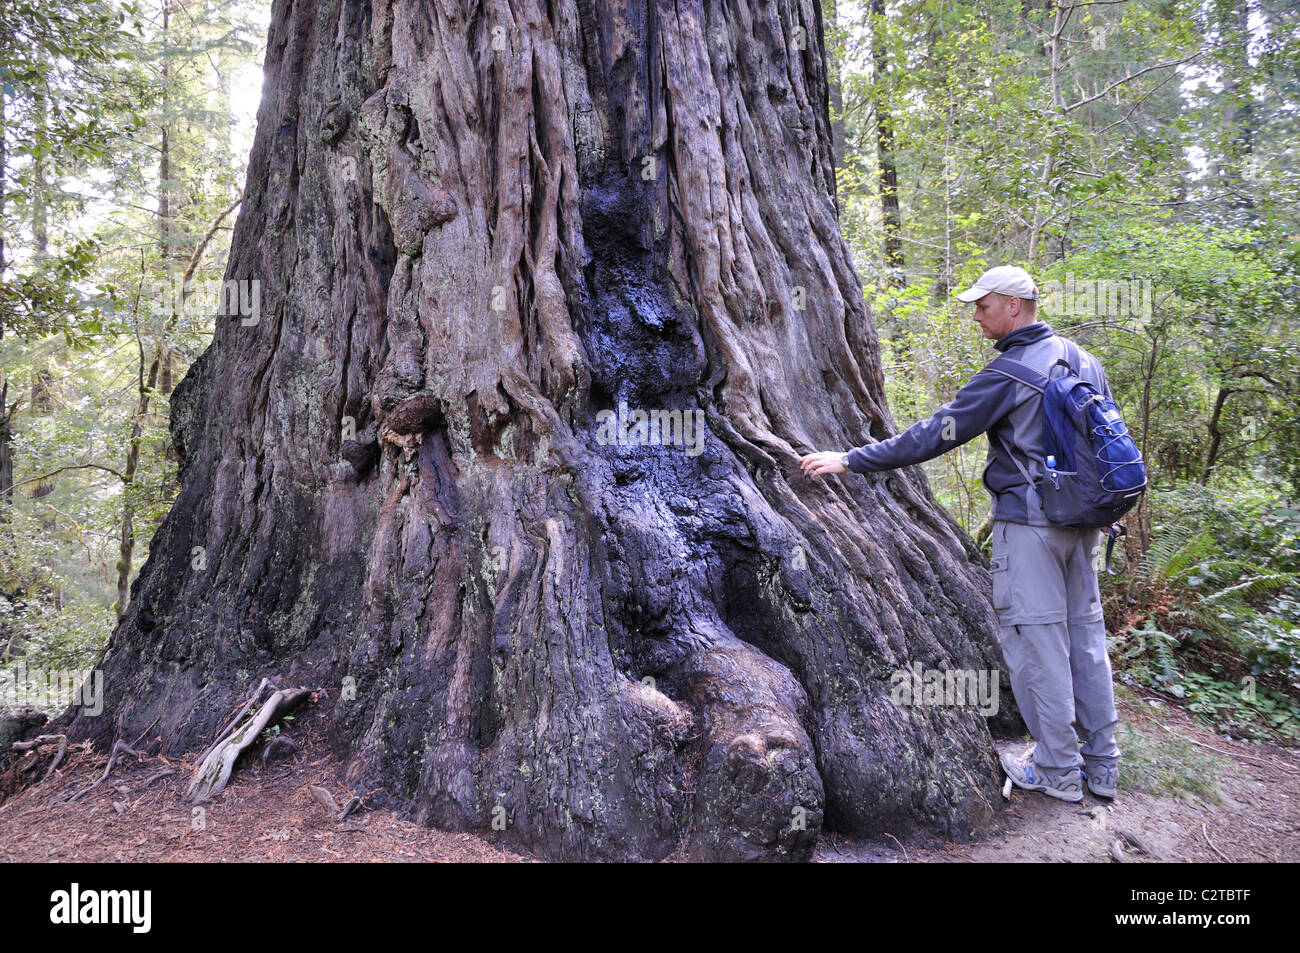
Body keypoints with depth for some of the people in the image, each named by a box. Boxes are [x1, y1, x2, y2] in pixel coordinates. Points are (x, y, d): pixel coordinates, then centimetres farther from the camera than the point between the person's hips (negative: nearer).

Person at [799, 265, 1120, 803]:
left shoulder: (1008, 374, -15)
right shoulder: (1084, 361, 11)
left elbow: (935, 435, -18)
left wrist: (850, 461, -13)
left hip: (1030, 524, -9)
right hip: (1083, 520, 9)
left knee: (1036, 641, 1)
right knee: (1085, 634, 14)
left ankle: (1057, 771, 12)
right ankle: (1102, 764, 24)